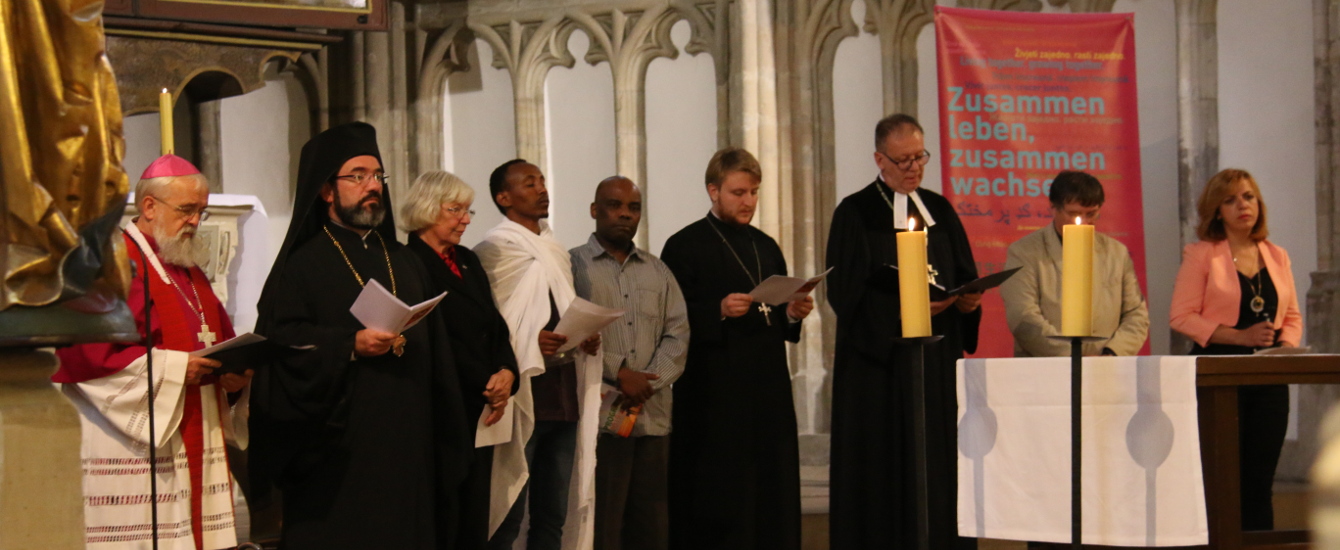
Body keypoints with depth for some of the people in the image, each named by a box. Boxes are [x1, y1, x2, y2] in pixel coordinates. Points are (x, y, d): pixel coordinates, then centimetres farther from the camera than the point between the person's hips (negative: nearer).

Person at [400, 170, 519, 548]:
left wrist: (506, 371, -5)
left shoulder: (468, 261, 16)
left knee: (474, 517, 4)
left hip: (480, 409, 7)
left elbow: (496, 326, 14)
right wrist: (485, 386, -11)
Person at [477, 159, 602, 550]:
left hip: (565, 395, 7)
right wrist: (527, 342, -21)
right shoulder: (494, 250, -3)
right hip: (522, 393, -7)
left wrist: (587, 339, 5)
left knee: (553, 517, 8)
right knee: (508, 518, -7)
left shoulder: (557, 253, 18)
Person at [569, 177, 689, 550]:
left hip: (653, 416, 5)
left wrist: (648, 383, -8)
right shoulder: (574, 265, 4)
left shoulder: (658, 272, 18)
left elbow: (677, 334, 9)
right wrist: (619, 373, -13)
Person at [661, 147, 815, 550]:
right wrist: (718, 310, -21)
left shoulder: (766, 247, 18)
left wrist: (792, 314, 1)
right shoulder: (684, 246, -2)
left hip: (769, 391, 6)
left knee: (772, 497, 3)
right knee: (722, 502, -7)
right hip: (716, 397, -6)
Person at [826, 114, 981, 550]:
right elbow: (846, 293, -9)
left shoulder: (939, 211, 14)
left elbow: (965, 279, 14)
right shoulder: (855, 214, -2)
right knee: (883, 476, -6)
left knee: (941, 472, 1)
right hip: (879, 365, -4)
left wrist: (968, 300, -8)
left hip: (939, 364, 5)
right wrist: (903, 310, -21)